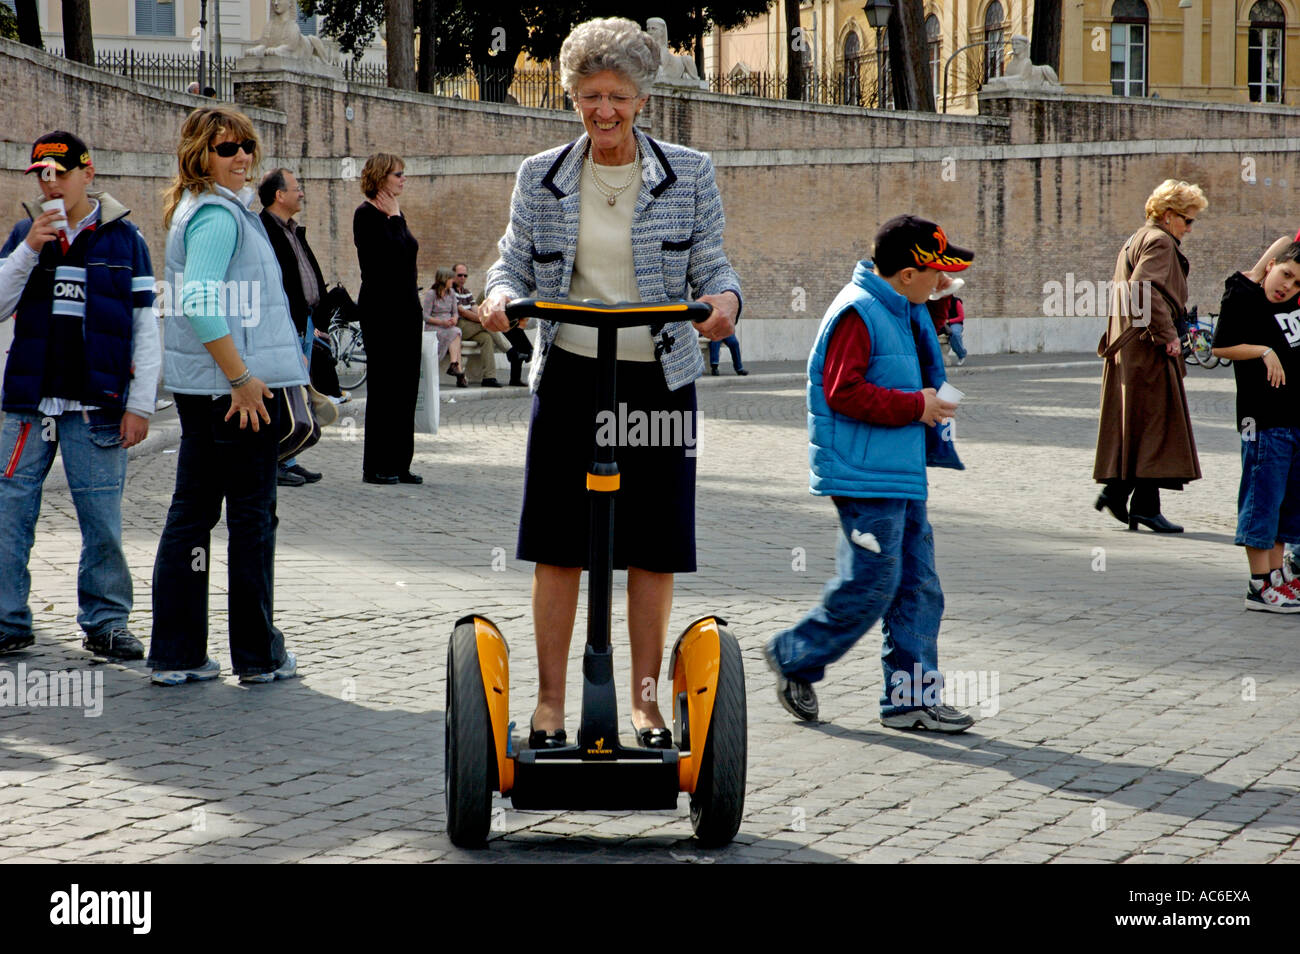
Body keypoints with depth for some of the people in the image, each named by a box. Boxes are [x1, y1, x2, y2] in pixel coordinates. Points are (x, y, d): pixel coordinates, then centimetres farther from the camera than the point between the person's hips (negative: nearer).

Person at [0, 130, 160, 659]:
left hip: (97, 407, -2)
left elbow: (146, 329, 3)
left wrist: (140, 404, -3)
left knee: (102, 523, -1)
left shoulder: (123, 237, 3)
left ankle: (105, 622, 12)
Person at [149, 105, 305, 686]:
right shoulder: (219, 215, -15)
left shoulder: (195, 209, 17)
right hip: (236, 385, -10)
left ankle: (176, 655, 12)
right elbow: (200, 303, -25)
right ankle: (258, 655, 8)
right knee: (252, 517, 0)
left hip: (199, 390, 10)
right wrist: (242, 377, -23)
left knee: (193, 512, 9)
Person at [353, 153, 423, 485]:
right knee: (383, 387, -6)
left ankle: (399, 463, 13)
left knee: (405, 388, 8)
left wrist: (417, 307, 16)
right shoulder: (367, 214, -9)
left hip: (406, 308, 9)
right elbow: (390, 253, -22)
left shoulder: (396, 215, 17)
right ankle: (376, 467, -1)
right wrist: (393, 218, -12)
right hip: (381, 310, -9)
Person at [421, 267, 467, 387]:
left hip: (449, 326, 5)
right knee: (455, 332, -33)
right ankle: (459, 370, -45)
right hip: (433, 328, -5)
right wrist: (442, 322, -20)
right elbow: (426, 316, -7)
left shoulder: (451, 293, 15)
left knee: (456, 332, -31)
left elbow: (455, 312, 14)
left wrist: (454, 319, -11)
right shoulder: (431, 294, -4)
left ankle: (454, 364, -45)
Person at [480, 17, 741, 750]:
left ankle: (646, 702, 15)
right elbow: (516, 261, 6)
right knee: (558, 546, 1)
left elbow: (711, 266, 2)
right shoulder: (541, 176, 5)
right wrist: (501, 296, -16)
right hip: (569, 376, 1)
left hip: (658, 380, 0)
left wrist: (724, 298, -20)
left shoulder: (688, 174, 2)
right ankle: (550, 701, 11)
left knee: (653, 550, 4)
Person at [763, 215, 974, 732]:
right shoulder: (857, 312, -15)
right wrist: (916, 406, -17)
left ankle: (911, 697, 11)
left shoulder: (903, 312, 16)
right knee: (873, 582, -8)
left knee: (919, 585, 7)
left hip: (901, 475, 10)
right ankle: (793, 657, 10)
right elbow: (843, 392, -22)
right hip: (865, 476, -10)